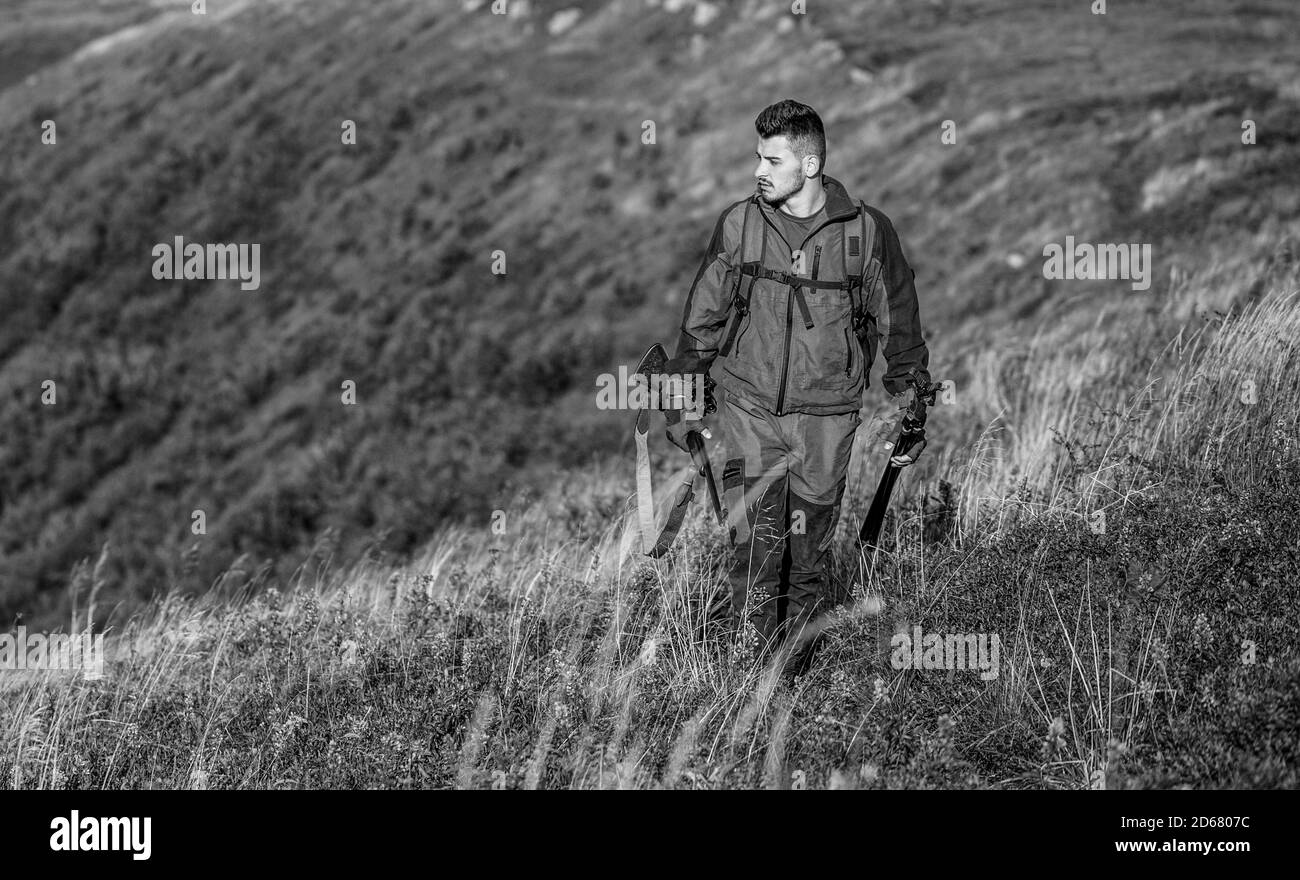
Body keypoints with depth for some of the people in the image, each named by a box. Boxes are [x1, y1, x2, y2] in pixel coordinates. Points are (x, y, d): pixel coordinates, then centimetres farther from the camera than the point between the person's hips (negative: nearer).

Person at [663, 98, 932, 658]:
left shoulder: (865, 231, -4)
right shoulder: (738, 225, 0)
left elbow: (899, 327, 5)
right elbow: (701, 319, 10)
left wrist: (912, 413, 8)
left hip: (826, 410, 0)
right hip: (749, 405, 0)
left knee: (809, 547, 6)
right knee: (755, 539, -10)